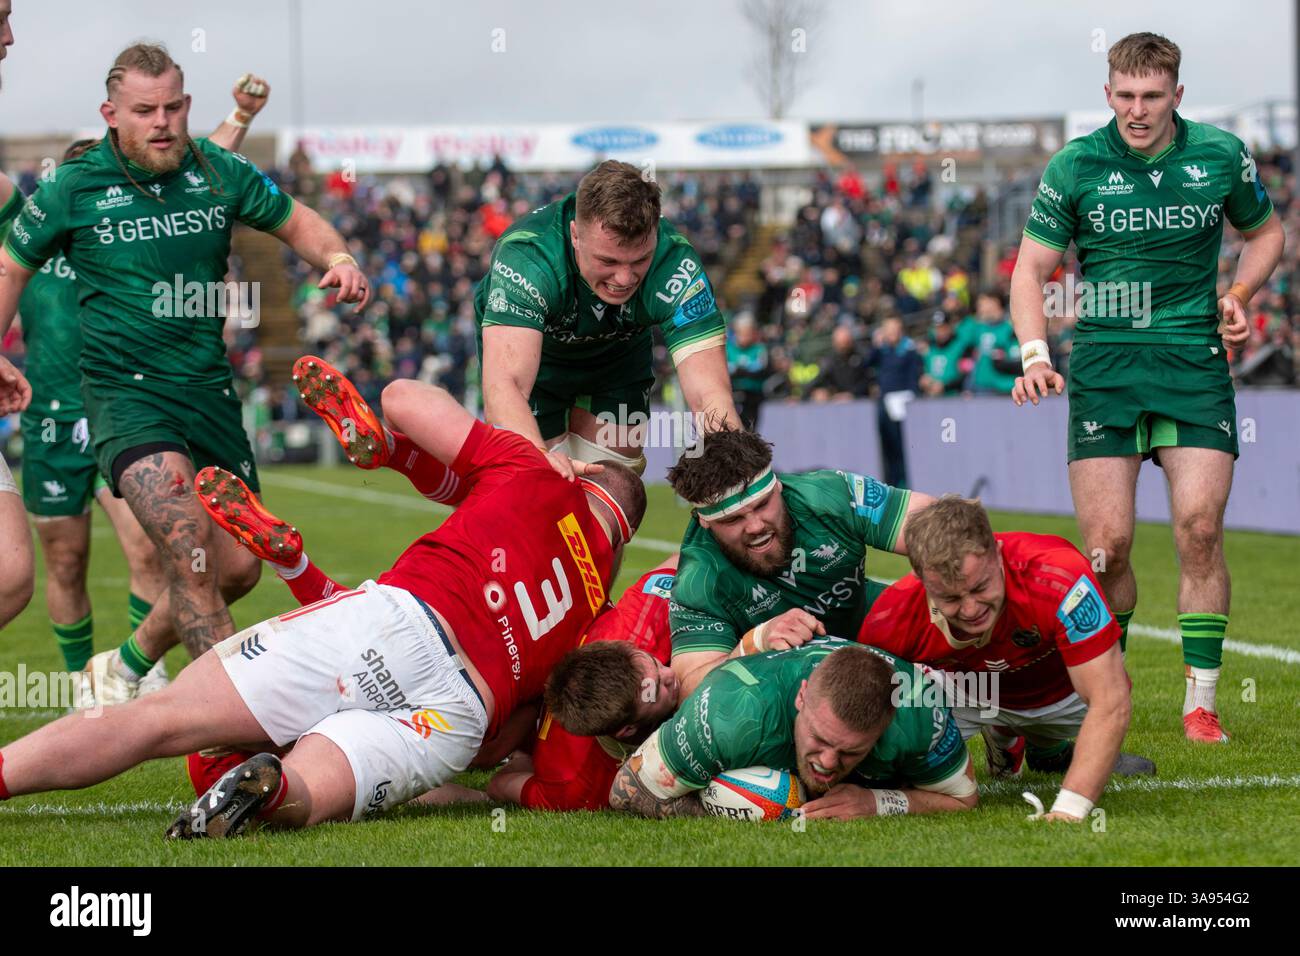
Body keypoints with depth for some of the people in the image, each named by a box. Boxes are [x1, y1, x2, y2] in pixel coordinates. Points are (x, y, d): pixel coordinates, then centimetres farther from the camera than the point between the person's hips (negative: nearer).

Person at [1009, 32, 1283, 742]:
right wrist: (1034, 352, -12)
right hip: (1103, 364, -1)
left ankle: (1201, 701, -1)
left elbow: (1264, 231, 21)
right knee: (1107, 546, -7)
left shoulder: (1222, 156, 4)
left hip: (1195, 361, 1)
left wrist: (1237, 297, 3)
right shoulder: (1075, 166, 0)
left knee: (1199, 530, -10)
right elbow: (1031, 266, 4)